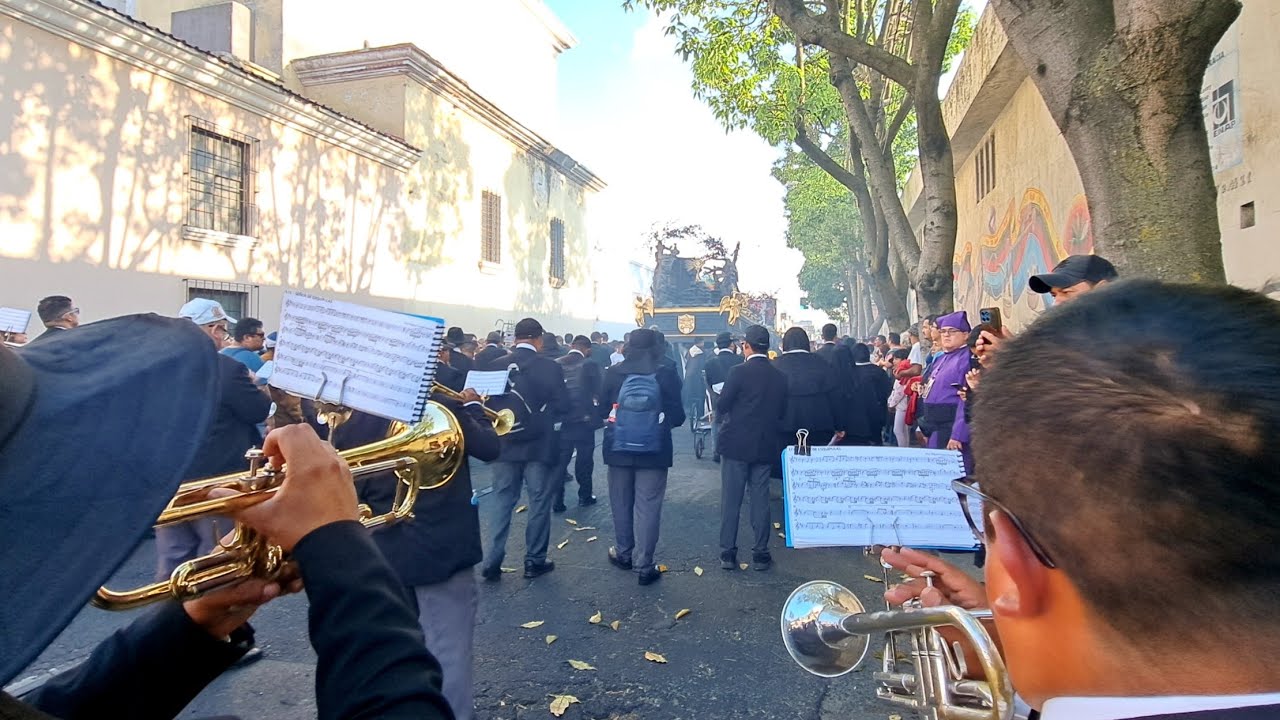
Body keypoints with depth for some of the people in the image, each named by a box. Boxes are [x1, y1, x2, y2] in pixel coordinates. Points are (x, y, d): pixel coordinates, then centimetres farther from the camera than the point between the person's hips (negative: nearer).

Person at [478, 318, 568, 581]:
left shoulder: (495, 365, -1)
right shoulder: (551, 367, -9)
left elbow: (486, 402, 3)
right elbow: (563, 406, -7)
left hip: (505, 445, 3)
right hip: (540, 445, -3)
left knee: (501, 502, 11)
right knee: (539, 503, 8)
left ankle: (492, 562, 11)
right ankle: (534, 561, 16)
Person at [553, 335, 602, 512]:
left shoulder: (556, 364, 2)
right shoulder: (589, 365, -9)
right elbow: (601, 390, -12)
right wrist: (599, 411, 3)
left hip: (560, 419, 3)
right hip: (583, 418, -3)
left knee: (560, 459, 8)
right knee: (584, 458, 12)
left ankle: (556, 501, 7)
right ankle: (584, 496, 22)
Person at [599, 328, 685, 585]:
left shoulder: (614, 373, -4)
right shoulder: (667, 375, -7)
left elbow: (602, 410, 1)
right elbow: (678, 417, -6)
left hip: (619, 448, 2)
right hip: (653, 450, -1)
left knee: (621, 503, 16)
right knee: (647, 507, 3)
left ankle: (624, 554, 30)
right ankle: (644, 566, 6)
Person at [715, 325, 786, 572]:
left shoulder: (739, 371, -13)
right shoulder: (779, 376, 1)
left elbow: (722, 406, -11)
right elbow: (782, 412, 8)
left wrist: (722, 416, 9)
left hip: (736, 443, -4)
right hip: (765, 446, 4)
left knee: (731, 500, 5)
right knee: (760, 500, 11)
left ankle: (727, 554, 10)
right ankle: (760, 554, 16)